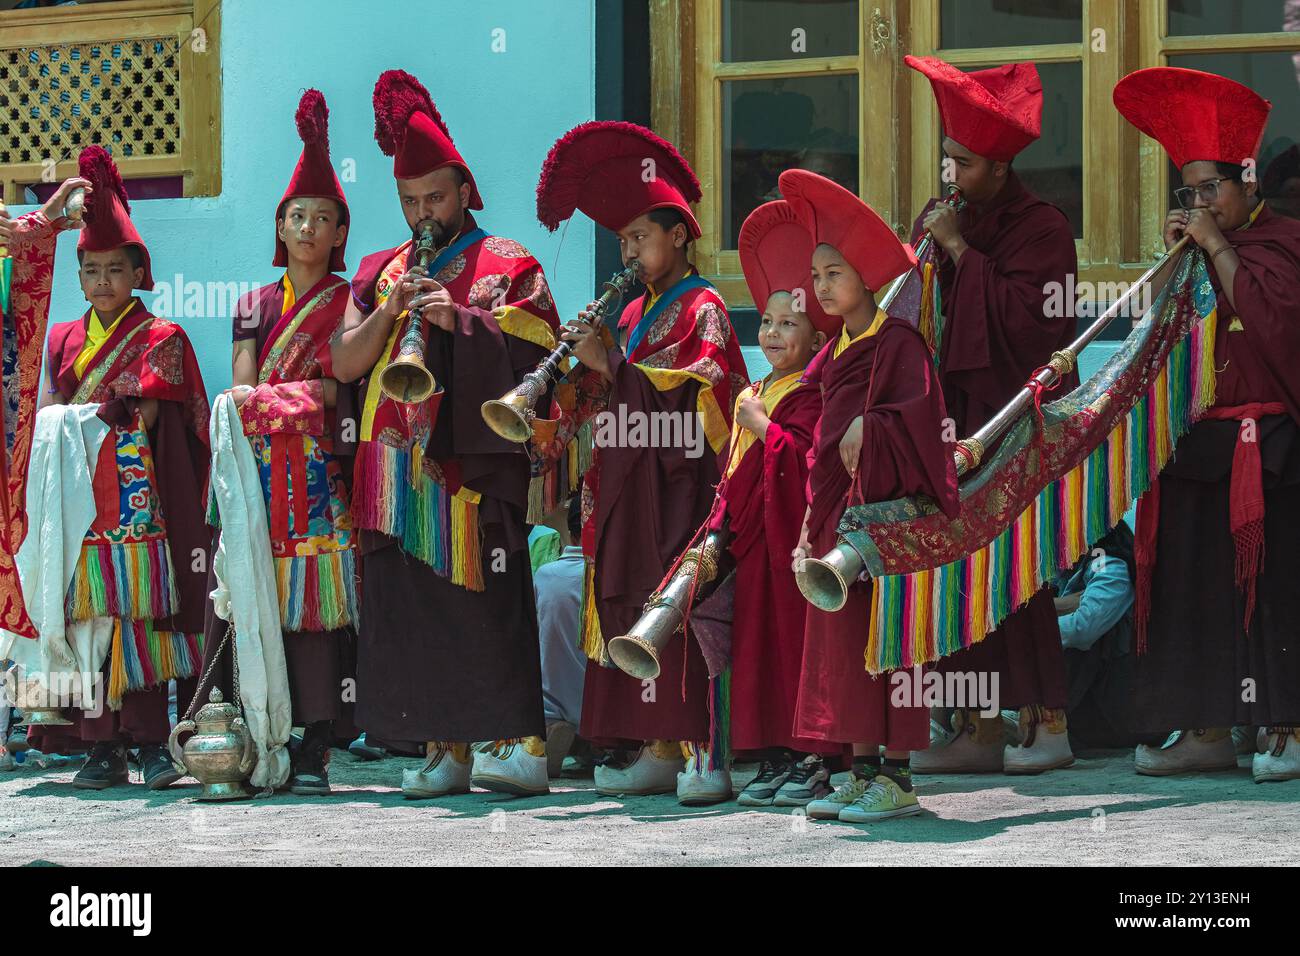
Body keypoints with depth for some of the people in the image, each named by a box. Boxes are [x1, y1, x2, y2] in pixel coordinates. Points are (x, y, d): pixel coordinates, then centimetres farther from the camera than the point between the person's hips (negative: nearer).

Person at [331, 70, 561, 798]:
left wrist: (458, 320, -13)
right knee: (413, 607, -1)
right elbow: (345, 363, 11)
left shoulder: (510, 267, 6)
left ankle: (521, 745, -14)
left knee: (487, 603, -12)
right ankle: (446, 747, 2)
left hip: (476, 465, -5)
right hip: (401, 470, 5)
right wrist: (390, 310, -5)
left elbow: (541, 354, -5)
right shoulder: (381, 272, 20)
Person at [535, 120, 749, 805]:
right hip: (628, 486, 8)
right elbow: (600, 403, 21)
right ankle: (657, 750, 5)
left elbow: (697, 390, -16)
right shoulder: (633, 313, 21)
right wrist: (592, 367, 1)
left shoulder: (701, 306, -3)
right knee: (630, 607, 4)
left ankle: (703, 751, -17)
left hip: (681, 484, -8)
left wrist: (615, 365, -17)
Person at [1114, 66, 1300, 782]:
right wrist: (1175, 260, 4)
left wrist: (1217, 248, -11)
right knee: (1194, 581, 2)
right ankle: (1206, 729, 4)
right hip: (1195, 444, 7)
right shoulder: (1194, 251, 19)